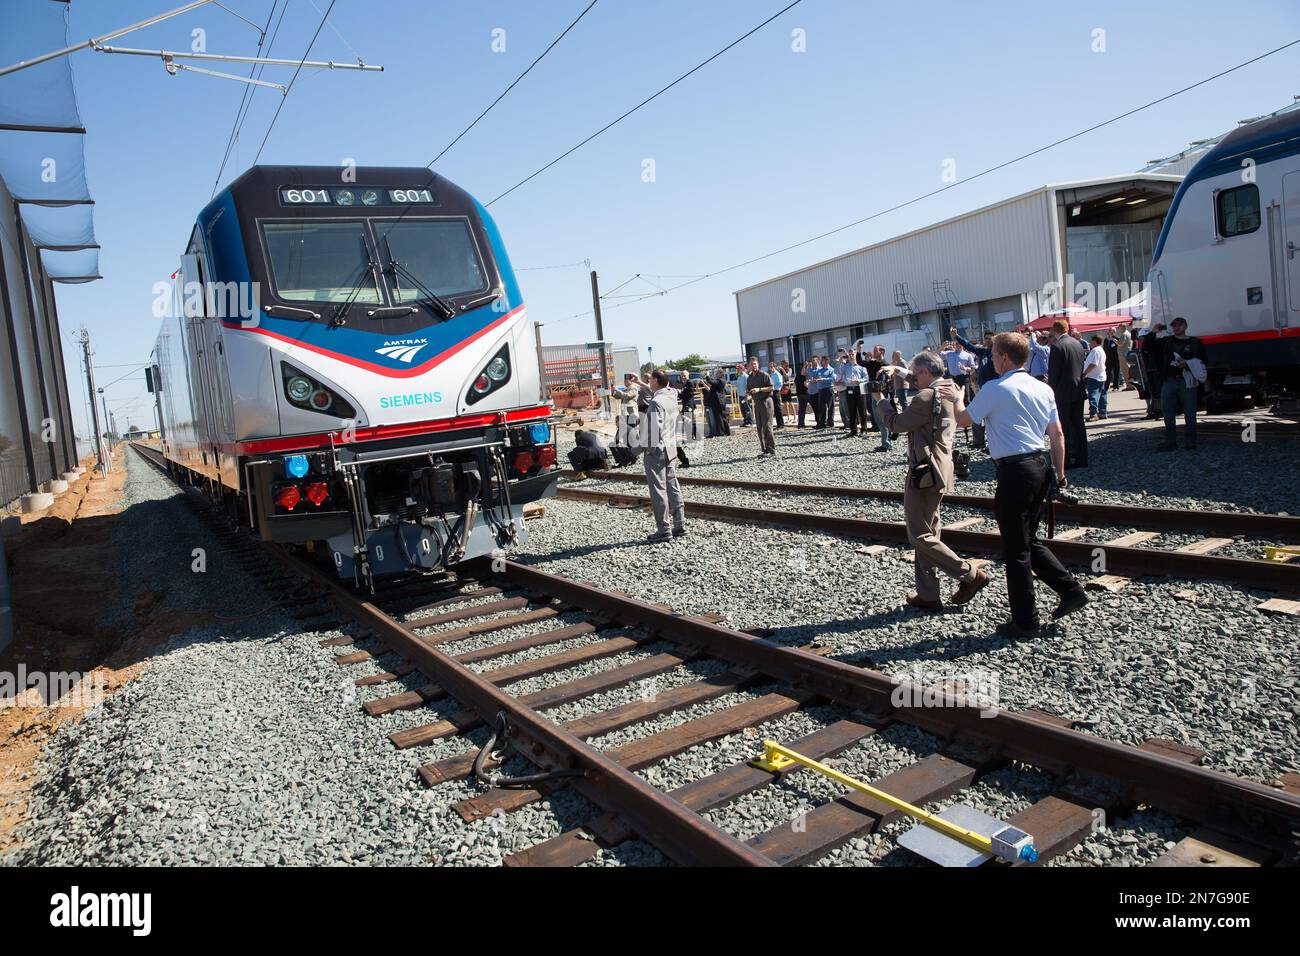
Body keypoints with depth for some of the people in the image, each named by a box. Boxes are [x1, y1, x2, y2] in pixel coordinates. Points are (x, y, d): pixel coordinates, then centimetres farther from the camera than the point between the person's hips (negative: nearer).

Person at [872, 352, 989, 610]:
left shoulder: (927, 397, -18)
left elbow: (896, 424, -11)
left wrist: (880, 400, 1)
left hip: (924, 474, -10)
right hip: (939, 472, 10)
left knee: (919, 535, -2)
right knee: (928, 534, 13)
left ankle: (970, 574, 1)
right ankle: (928, 595, 18)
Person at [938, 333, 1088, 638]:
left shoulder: (995, 389, -11)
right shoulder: (1043, 389, 10)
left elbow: (963, 419, 1)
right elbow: (1058, 435, 12)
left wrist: (957, 398, 20)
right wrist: (1059, 474, 20)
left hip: (1015, 471, -7)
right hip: (1041, 466, 8)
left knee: (1016, 549, 3)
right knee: (1029, 541, 22)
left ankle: (1025, 622, 11)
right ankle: (1071, 590, 15)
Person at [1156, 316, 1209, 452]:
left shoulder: (1195, 342, 7)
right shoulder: (1166, 341, 15)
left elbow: (1204, 360, 3)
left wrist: (1187, 364, -12)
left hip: (1187, 382, -3)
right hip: (1169, 381, 3)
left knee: (1189, 414, -1)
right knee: (1168, 414, 3)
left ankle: (1190, 443, 5)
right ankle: (1170, 442, 10)